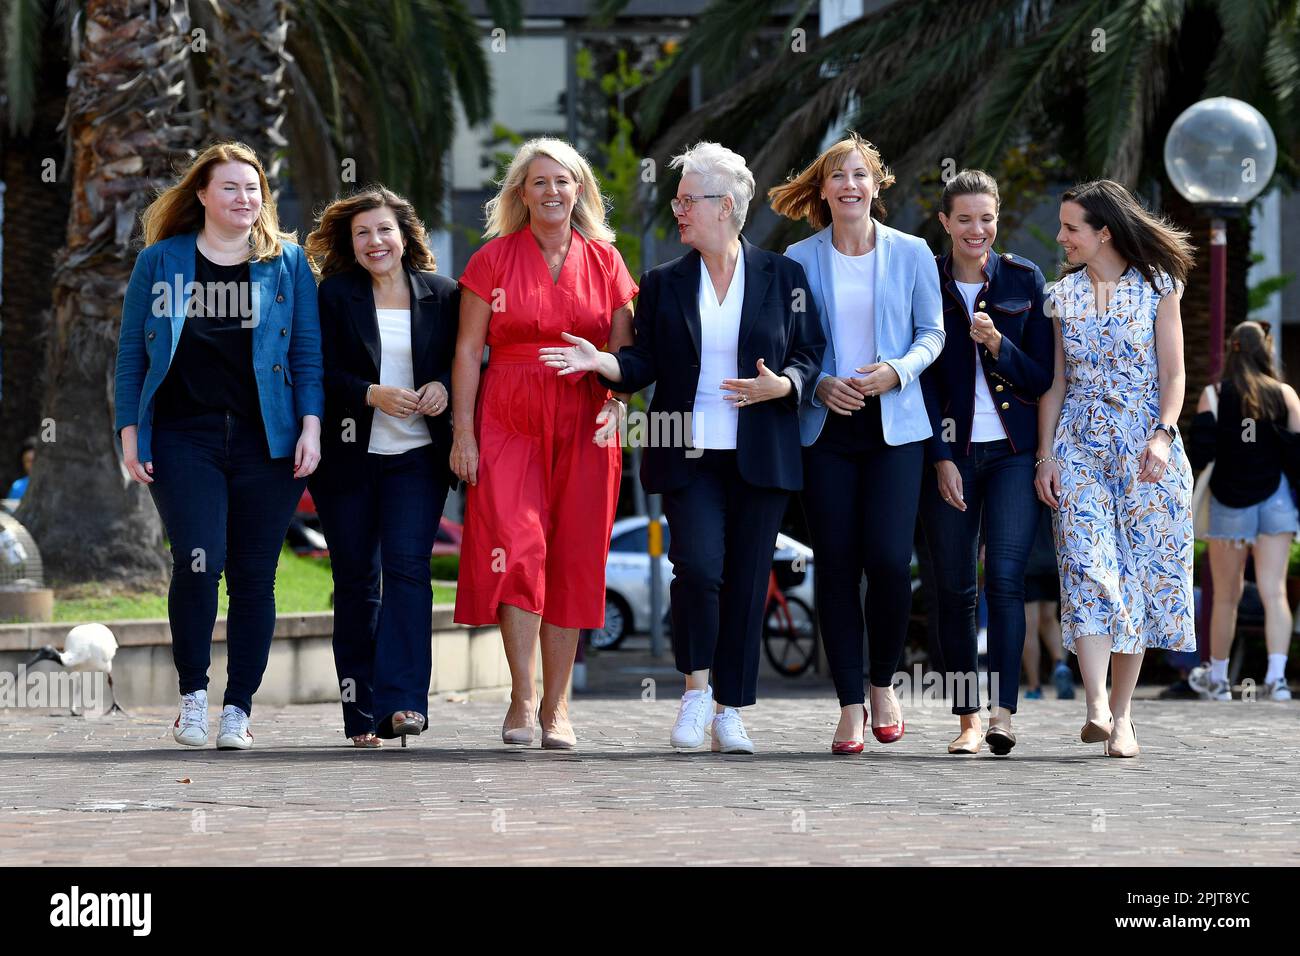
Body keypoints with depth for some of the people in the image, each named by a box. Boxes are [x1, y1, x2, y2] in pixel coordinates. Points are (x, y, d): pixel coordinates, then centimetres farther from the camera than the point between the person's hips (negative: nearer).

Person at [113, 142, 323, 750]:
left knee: (254, 576, 0)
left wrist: (311, 427, -3)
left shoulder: (287, 263, 10)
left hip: (266, 442, 1)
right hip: (183, 437, -1)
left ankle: (238, 707, 11)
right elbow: (131, 353, 11)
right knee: (198, 562, -16)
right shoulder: (160, 262, 10)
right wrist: (129, 433, 3)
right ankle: (193, 693, 3)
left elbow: (309, 352, 9)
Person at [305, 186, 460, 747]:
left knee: (407, 567, -15)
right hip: (348, 457, 0)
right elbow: (319, 371, -3)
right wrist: (371, 395, -18)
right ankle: (361, 716, 9)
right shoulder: (334, 296, 3)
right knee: (355, 580, 4)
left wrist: (444, 387, -10)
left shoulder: (442, 295, 6)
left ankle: (402, 700, -20)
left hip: (417, 455, 0)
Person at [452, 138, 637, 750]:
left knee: (572, 560, 1)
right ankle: (522, 699, -11)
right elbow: (467, 350, 3)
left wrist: (617, 403, -9)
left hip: (583, 427, 2)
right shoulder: (494, 259, 4)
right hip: (509, 423, -2)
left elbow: (624, 349, 9)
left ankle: (555, 706, 8)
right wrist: (462, 431, -4)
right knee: (515, 547, -16)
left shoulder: (604, 261, 9)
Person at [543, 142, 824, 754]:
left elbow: (811, 354, 7)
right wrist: (600, 362, -11)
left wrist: (781, 386, -12)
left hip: (760, 453, 0)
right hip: (689, 453, 0)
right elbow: (644, 363, 7)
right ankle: (697, 688, 3)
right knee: (697, 566, -17)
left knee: (747, 582, 1)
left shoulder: (782, 277, 6)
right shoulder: (663, 284, 10)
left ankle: (730, 711, 9)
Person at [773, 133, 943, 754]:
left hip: (894, 424, -1)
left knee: (888, 560, -13)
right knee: (836, 565, -1)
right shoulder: (800, 260, 5)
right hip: (825, 426, 1)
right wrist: (819, 384, -10)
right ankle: (850, 707, 6)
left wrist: (898, 370, -11)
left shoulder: (911, 254, 4)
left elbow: (932, 333, 7)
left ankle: (882, 684, 11)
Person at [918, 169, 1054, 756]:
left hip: (1012, 452, -1)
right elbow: (922, 378, 3)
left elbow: (1042, 376, 4)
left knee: (1005, 576, -15)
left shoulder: (1024, 279, 5)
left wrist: (998, 345, -15)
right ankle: (967, 717, 6)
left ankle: (1001, 712, -22)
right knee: (955, 589, 0)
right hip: (948, 452, 1)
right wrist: (940, 458, -5)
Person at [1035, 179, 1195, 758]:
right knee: (1086, 566, -14)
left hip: (1145, 448, -1)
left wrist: (1162, 434, -16)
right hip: (1080, 445, 1)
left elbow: (1173, 374, -2)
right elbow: (1055, 383, 9)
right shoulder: (1063, 296, 9)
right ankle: (1097, 709, -24)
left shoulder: (1158, 288, 1)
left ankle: (1121, 715, 5)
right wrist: (1046, 457, 2)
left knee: (1139, 571, -2)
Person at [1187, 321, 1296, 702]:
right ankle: (1276, 677, -18)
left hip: (1230, 502, 0)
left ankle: (1217, 678, 23)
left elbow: (1201, 452, -12)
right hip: (1276, 498, 0)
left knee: (1226, 596, 12)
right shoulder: (1283, 394, -1)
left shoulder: (1213, 395, -3)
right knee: (1274, 591, -4)